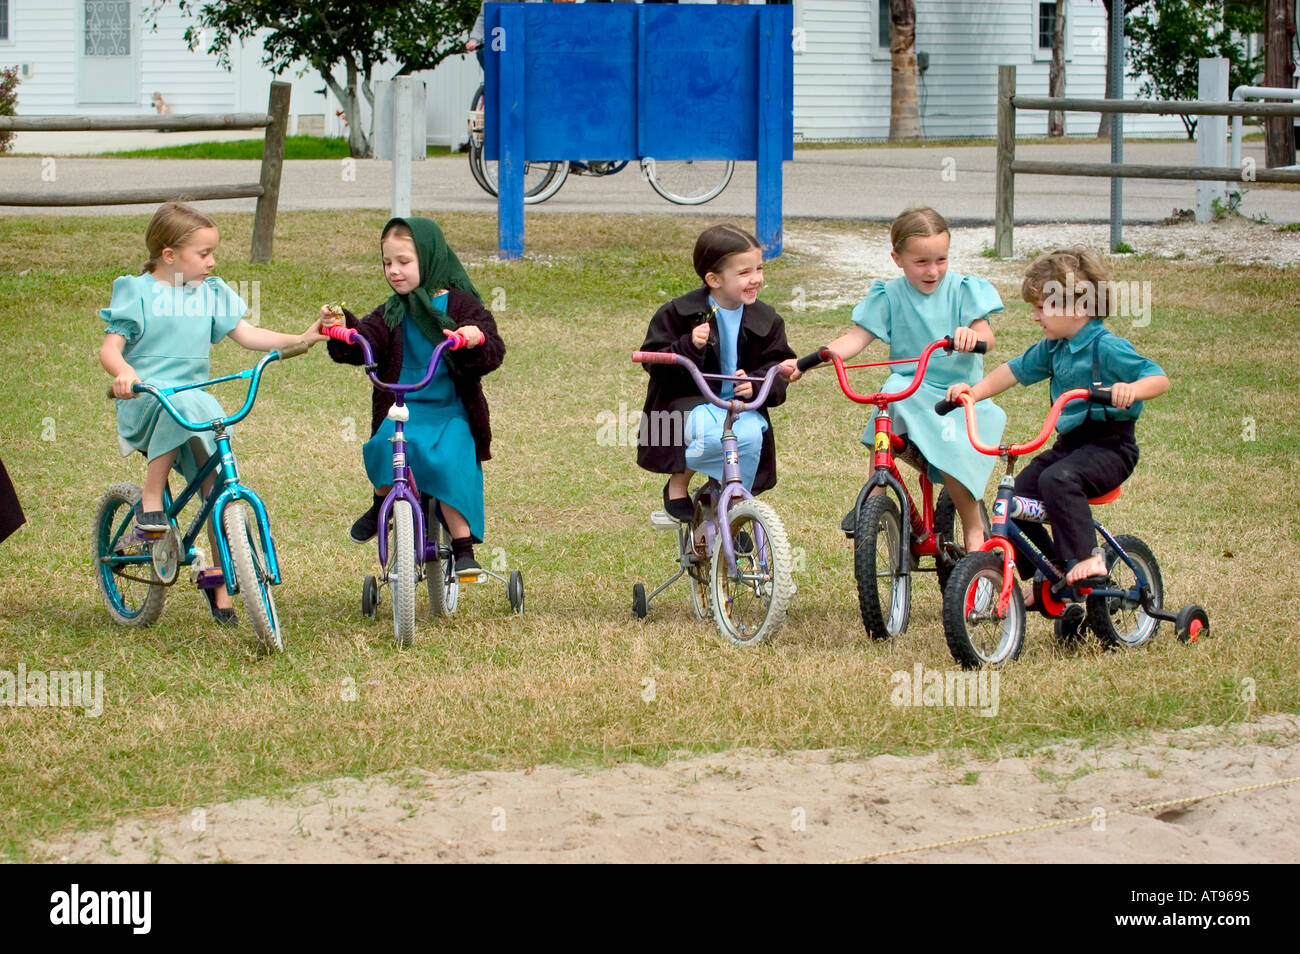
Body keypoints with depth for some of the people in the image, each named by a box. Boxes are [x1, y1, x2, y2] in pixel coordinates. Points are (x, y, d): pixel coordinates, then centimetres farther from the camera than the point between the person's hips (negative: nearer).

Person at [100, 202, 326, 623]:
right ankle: (150, 500, -26)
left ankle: (220, 585, 7)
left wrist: (299, 340, -2)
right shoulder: (137, 292, -3)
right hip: (144, 402, -5)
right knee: (181, 405, -40)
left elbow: (245, 334, 12)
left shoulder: (211, 292, 12)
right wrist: (122, 372, -32)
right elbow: (110, 347, -10)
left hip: (196, 401, 5)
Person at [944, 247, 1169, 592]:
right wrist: (975, 392, 8)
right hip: (1069, 443, 9)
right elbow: (1017, 370, 20)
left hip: (1109, 445, -9)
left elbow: (1159, 379, -21)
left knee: (1058, 480, -34)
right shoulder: (1054, 347, 9)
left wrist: (1131, 390, -42)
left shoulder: (1106, 348, -16)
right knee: (1015, 496, 0)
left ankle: (1086, 557, -30)